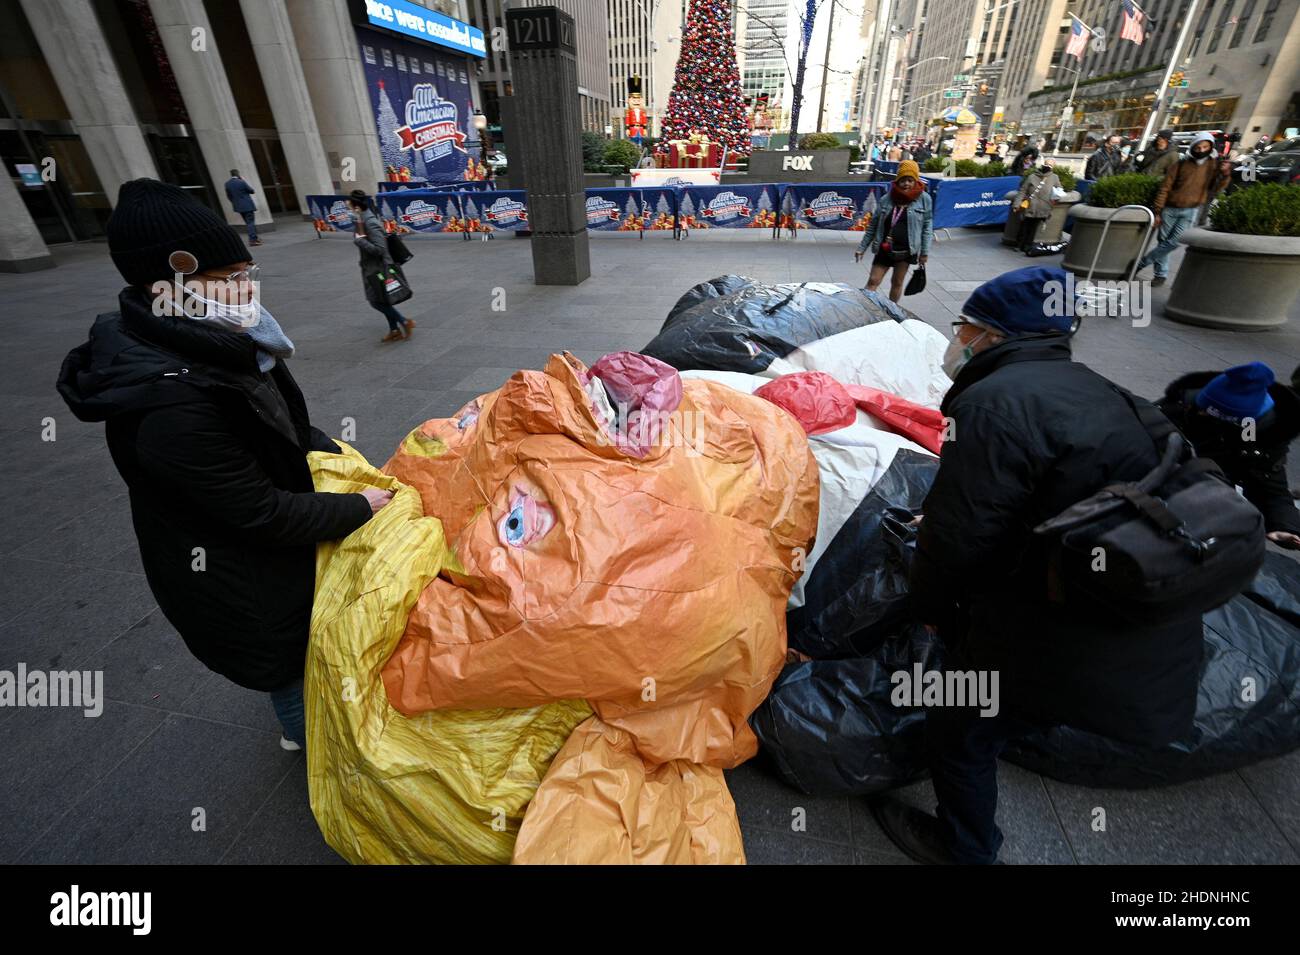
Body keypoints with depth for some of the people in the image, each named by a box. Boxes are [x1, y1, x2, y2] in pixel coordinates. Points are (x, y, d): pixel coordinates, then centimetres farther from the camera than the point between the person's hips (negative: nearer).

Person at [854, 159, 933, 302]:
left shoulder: (924, 199, -3)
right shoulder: (886, 199, 1)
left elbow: (927, 225, -1)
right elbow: (873, 225, 6)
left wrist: (925, 251, -5)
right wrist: (862, 247, 4)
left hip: (906, 249, -1)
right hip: (884, 249, 1)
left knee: (897, 283, 9)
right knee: (873, 281, -2)